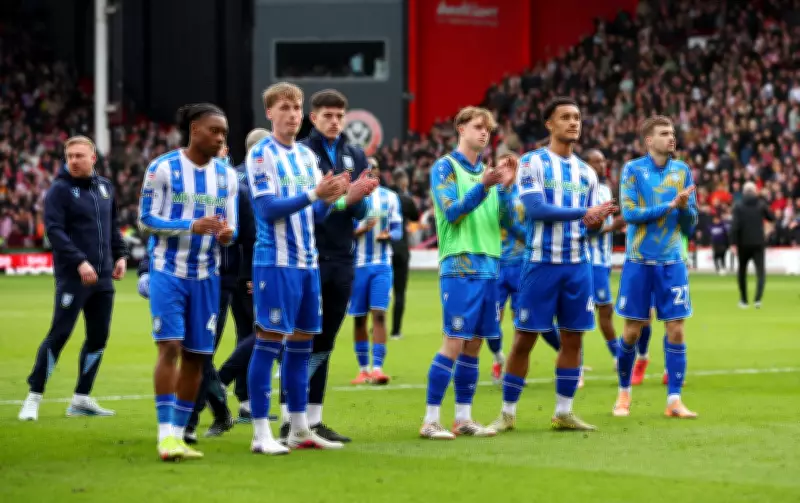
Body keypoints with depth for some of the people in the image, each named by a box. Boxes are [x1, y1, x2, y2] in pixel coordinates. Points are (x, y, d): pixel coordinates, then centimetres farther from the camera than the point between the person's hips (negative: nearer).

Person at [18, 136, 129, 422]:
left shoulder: (105, 188, 13)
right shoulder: (59, 190, -7)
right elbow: (54, 231, -15)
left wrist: (120, 255, 8)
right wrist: (79, 262, -23)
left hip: (102, 279, 6)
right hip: (72, 278, -6)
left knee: (98, 337, 7)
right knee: (59, 335, -8)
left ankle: (81, 399, 15)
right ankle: (34, 397, -1)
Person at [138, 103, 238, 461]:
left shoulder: (226, 176, 7)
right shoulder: (163, 168, -8)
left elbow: (230, 224, 11)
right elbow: (146, 219, -10)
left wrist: (227, 233, -15)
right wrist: (191, 226, -24)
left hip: (206, 275, 5)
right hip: (168, 270, -5)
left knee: (196, 356, 5)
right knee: (170, 346, -16)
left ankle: (179, 434, 14)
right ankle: (165, 434, -14)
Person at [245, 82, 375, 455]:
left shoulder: (307, 155, 15)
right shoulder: (261, 154, -7)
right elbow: (267, 208, -16)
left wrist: (341, 200, -2)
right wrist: (314, 195, -24)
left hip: (308, 262, 7)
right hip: (276, 260, -7)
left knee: (301, 345, 10)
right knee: (269, 342, -6)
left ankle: (299, 430, 17)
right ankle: (261, 433, -3)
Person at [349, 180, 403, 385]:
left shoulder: (390, 197, 6)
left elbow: (398, 229, 9)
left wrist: (388, 235, -14)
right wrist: (360, 231, -22)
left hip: (382, 264, 1)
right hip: (357, 265, -1)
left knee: (379, 314, -12)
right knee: (359, 318, 5)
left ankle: (377, 368, -16)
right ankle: (363, 369, 16)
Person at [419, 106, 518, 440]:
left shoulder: (486, 171, 16)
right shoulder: (445, 167, -1)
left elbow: (505, 218, 10)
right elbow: (452, 212, -12)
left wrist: (506, 186, -6)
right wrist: (483, 186, -23)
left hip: (489, 265, 6)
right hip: (459, 265, -6)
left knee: (474, 344, 7)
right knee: (454, 342, -10)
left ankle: (463, 418, 12)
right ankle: (431, 421, -7)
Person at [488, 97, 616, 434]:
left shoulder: (585, 172, 13)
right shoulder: (532, 163, -5)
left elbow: (591, 219, 15)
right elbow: (535, 208, -17)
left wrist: (595, 223, -10)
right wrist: (584, 212, -18)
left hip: (578, 264, 5)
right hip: (541, 263, -5)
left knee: (573, 338, 5)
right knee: (525, 338, -2)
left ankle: (563, 413, 14)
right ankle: (507, 413, 7)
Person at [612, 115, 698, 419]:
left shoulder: (682, 171, 6)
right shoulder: (633, 170, -2)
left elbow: (690, 224, 7)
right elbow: (629, 213, -13)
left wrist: (685, 207, -15)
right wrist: (670, 205, -18)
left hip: (671, 263, 2)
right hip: (639, 262, -2)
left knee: (676, 330, -3)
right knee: (632, 331, 3)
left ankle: (674, 401, 3)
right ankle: (624, 392, 22)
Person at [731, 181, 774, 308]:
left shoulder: (738, 206, -6)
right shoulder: (761, 204, -1)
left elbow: (735, 225, -13)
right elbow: (772, 218, 11)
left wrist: (734, 243, -11)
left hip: (743, 244, 0)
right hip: (758, 244, 0)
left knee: (742, 272, 18)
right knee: (761, 272, -3)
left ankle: (743, 300, 25)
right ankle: (758, 298, -25)